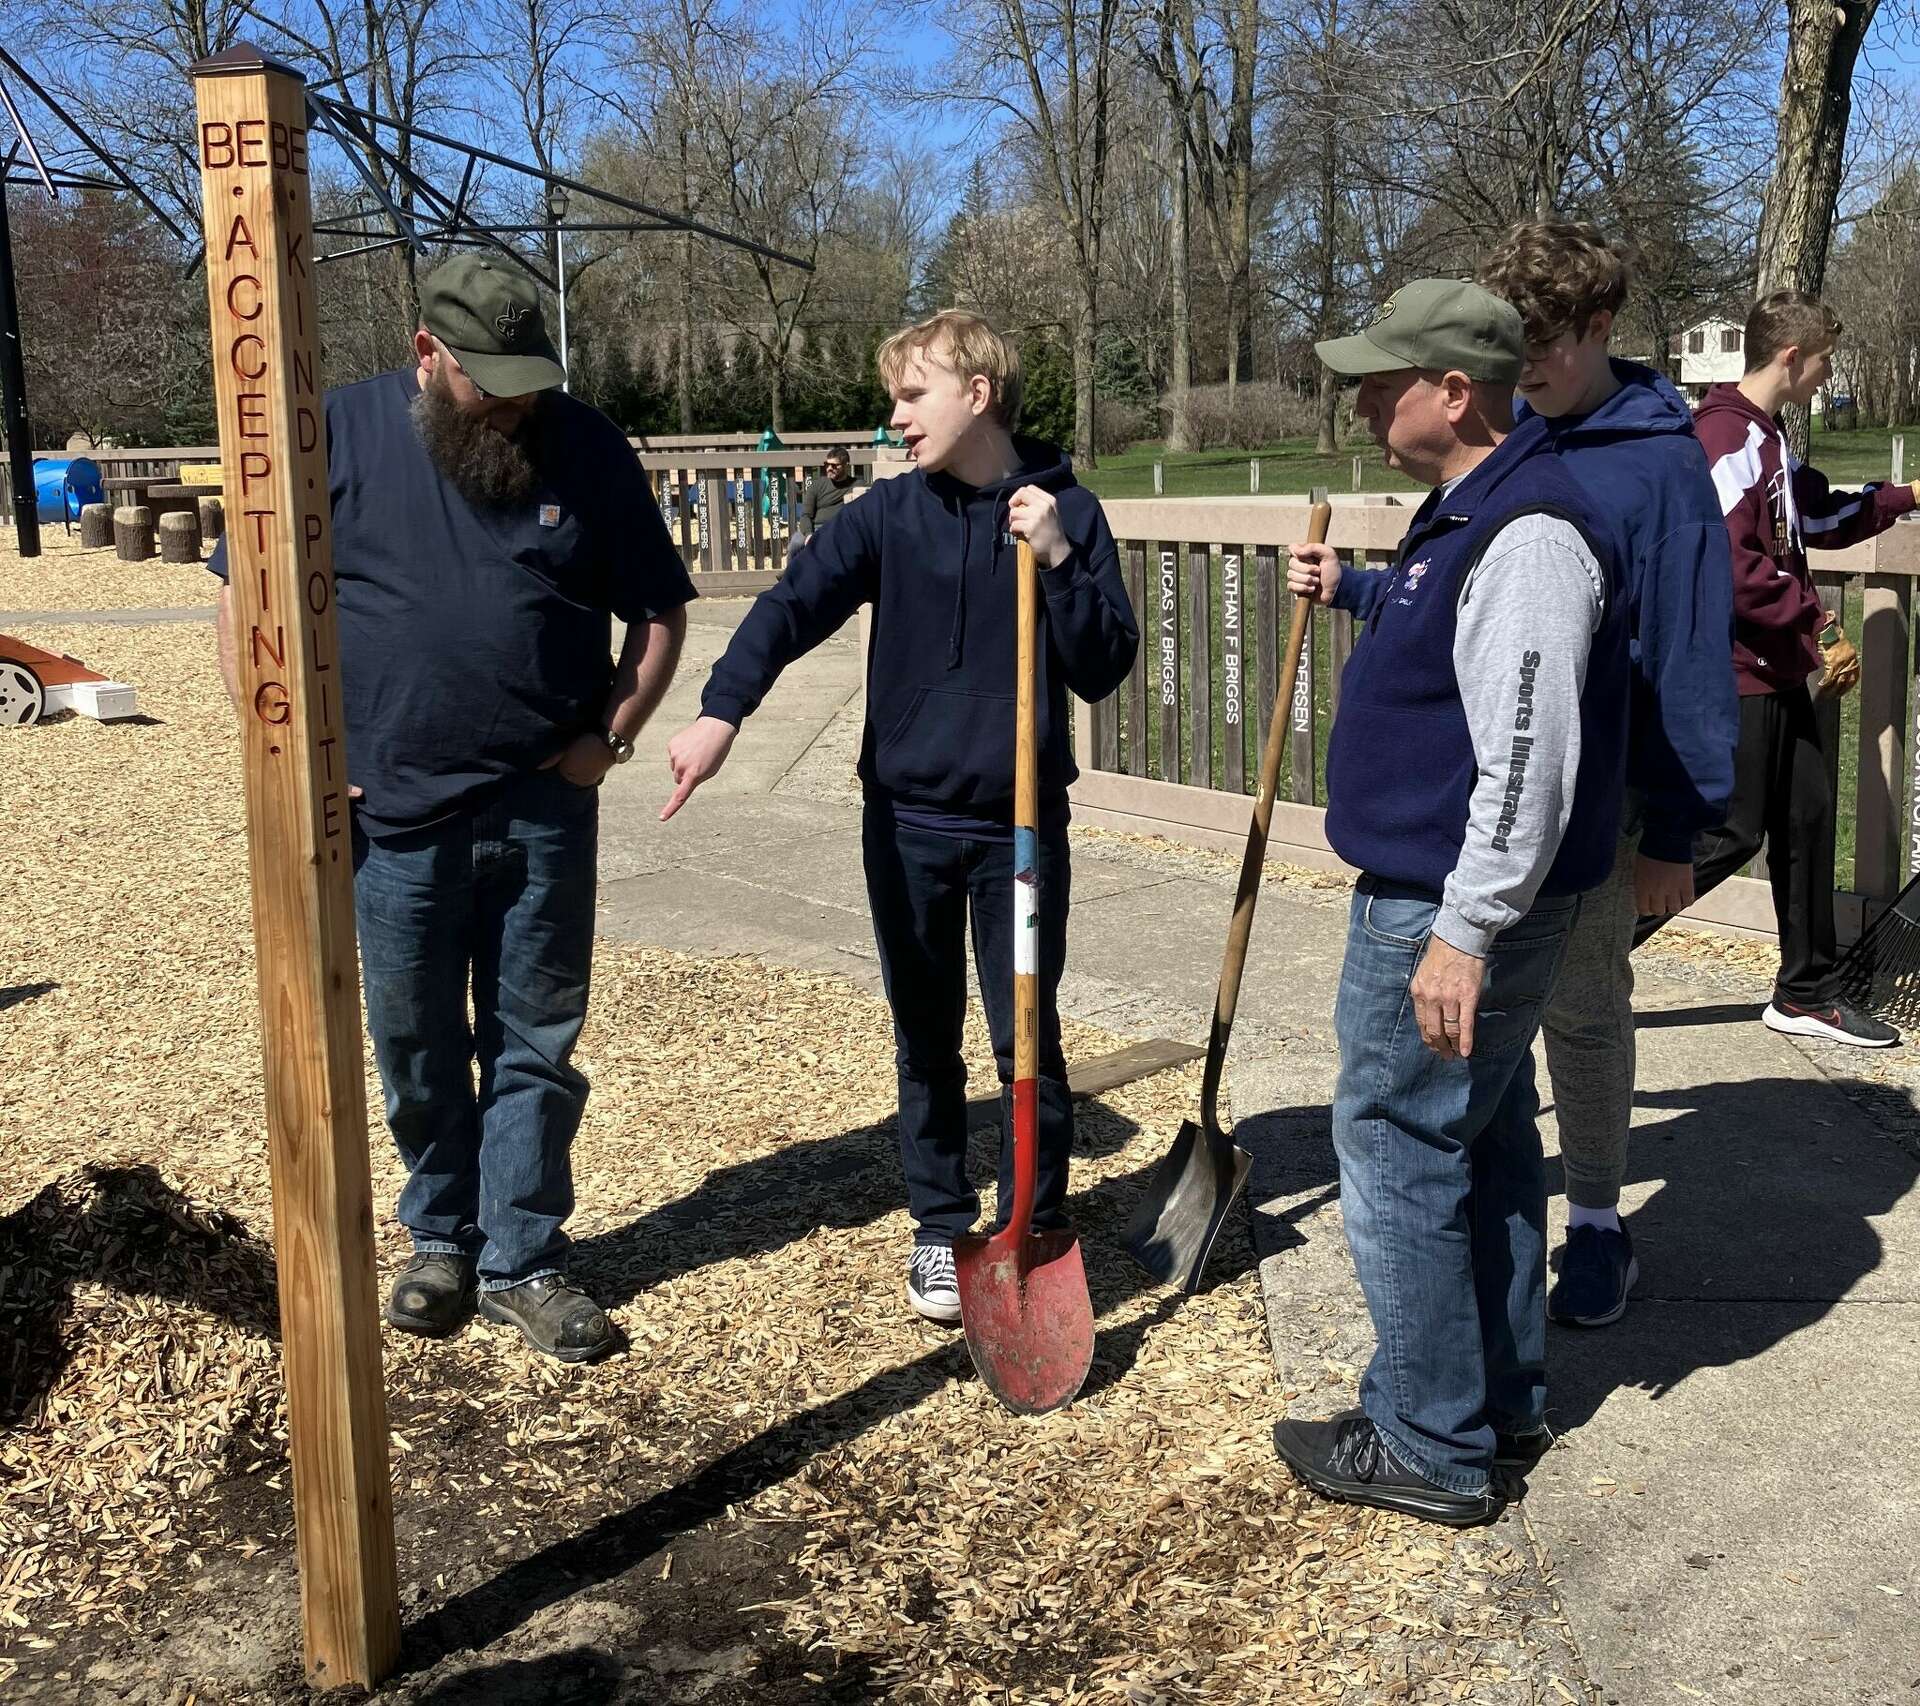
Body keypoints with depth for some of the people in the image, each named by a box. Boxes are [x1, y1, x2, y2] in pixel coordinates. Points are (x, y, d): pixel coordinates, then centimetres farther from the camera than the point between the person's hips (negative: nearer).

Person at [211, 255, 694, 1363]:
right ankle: (442, 1240, 31)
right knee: (416, 1050, 12)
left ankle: (523, 1261, 20)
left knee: (534, 1047, 7)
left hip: (544, 811, 0)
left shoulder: (586, 446, -1)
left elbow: (659, 612, 7)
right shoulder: (341, 433, -4)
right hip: (394, 814, 0)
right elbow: (247, 600, 2)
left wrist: (613, 732, -6)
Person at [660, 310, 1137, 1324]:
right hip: (905, 820, 2)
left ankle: (1035, 1233, 22)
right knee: (926, 1041, 12)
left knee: (1027, 1041, 5)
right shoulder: (891, 513, 0)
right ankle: (940, 1229, 27)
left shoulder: (1064, 511, -4)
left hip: (1020, 822, -2)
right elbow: (795, 604, -15)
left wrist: (1057, 560, -21)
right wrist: (721, 711, -32)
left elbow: (1105, 671, -7)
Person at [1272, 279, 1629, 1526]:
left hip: (1451, 906, -11)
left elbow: (1529, 760, -28)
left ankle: (1432, 1447, 11)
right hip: (1460, 893, 11)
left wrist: (1463, 933, -27)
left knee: (1397, 1147, -2)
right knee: (1487, 1136, 18)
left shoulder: (1526, 536, -23)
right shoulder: (1472, 509, 11)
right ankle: (1504, 1402, 32)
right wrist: (1356, 589, 27)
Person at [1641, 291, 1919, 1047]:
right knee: (1731, 834, -6)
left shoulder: (1768, 437, 15)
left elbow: (1821, 517, 28)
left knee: (1807, 820, 13)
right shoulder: (1727, 435, -18)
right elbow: (1728, 562, -25)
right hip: (1736, 673, -10)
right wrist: (1811, 614, -17)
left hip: (1777, 672, 10)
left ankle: (1806, 994, 23)